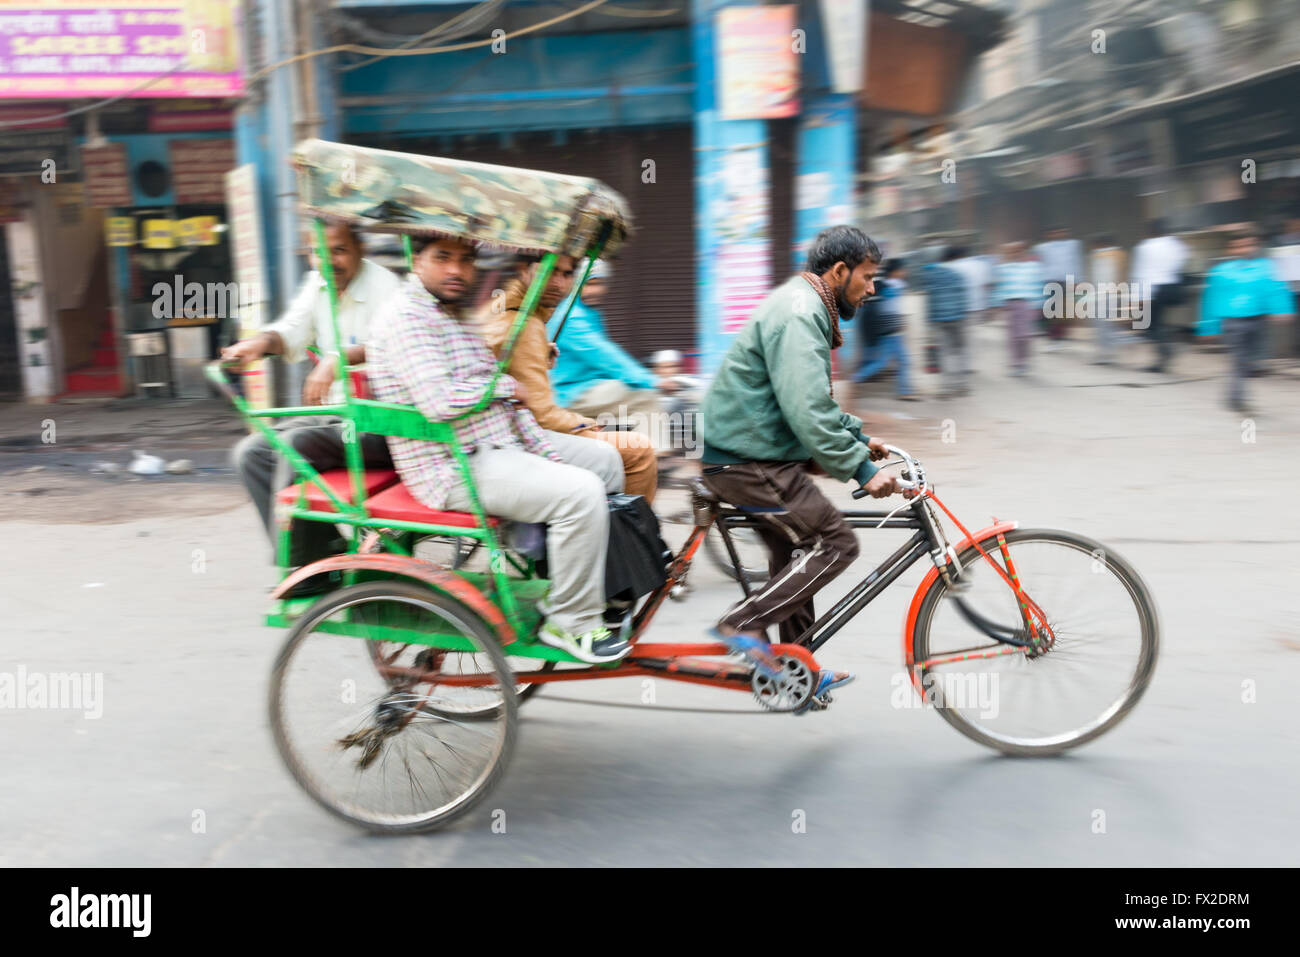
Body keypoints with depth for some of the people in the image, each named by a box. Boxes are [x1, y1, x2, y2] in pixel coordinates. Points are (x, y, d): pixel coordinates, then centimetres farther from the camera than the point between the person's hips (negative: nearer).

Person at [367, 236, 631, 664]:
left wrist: (547, 454, 6)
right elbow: (438, 401, -29)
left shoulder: (455, 314, 16)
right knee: (580, 492, -25)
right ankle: (573, 623, -9)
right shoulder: (406, 317, -15)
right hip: (454, 466, -10)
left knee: (605, 460, 15)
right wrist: (504, 385, -12)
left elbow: (504, 398, 16)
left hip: (499, 441, 11)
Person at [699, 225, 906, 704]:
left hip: (750, 452, 11)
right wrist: (861, 469, -22)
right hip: (747, 460, -11)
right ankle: (743, 624, -6)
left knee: (796, 555, 17)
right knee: (836, 542, -10)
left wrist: (858, 437, 17)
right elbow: (809, 414, -27)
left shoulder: (806, 308, 17)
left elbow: (816, 400, 26)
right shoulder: (798, 315, -19)